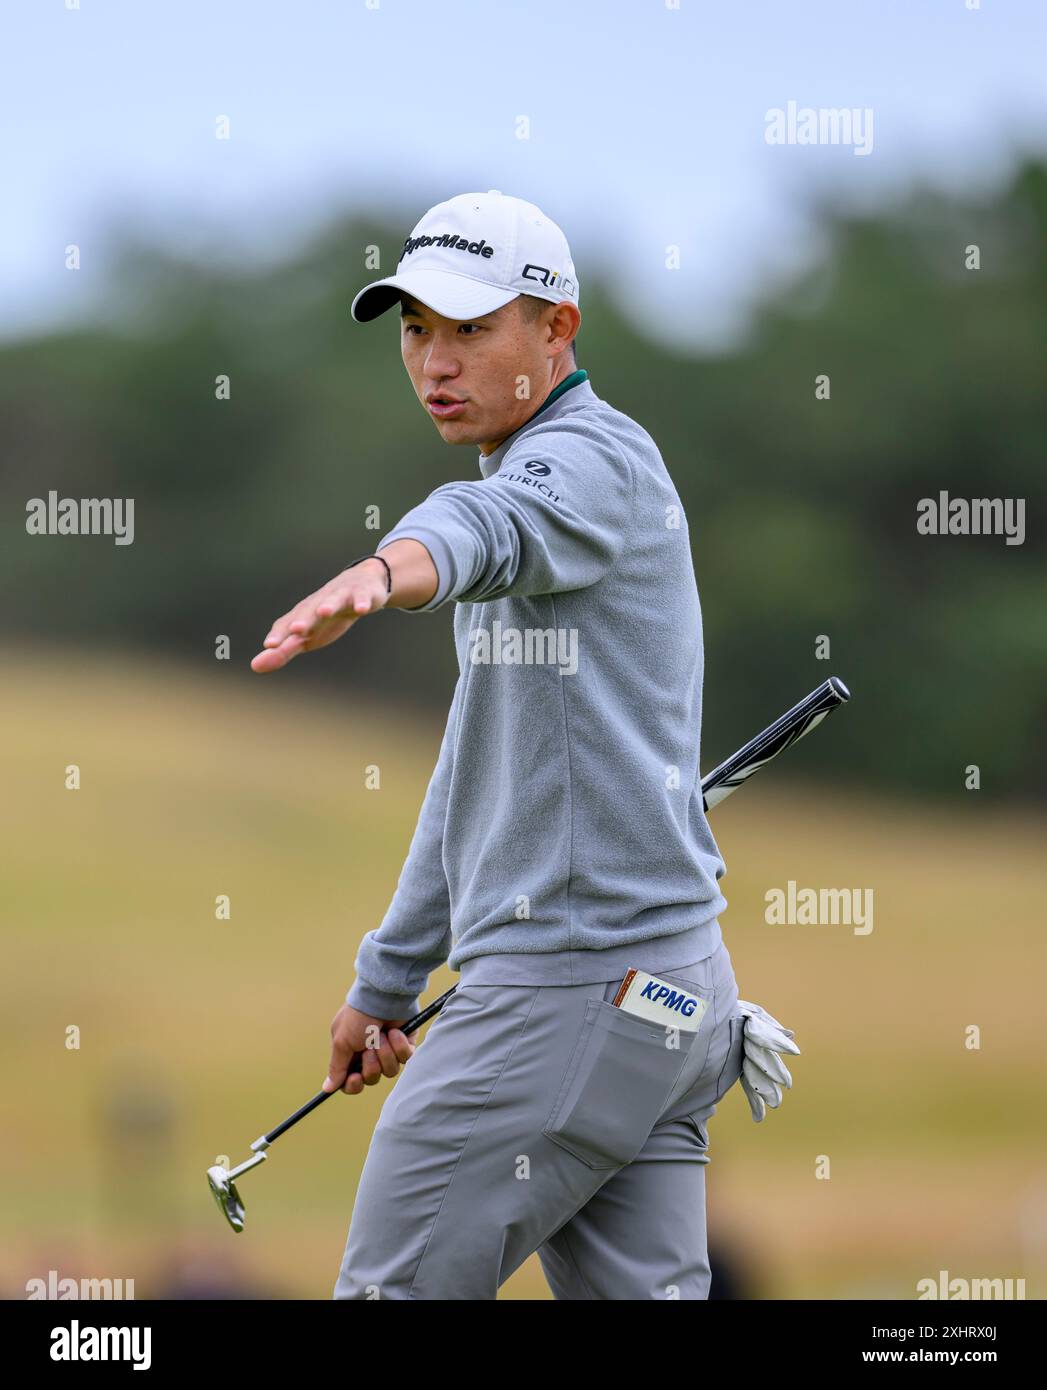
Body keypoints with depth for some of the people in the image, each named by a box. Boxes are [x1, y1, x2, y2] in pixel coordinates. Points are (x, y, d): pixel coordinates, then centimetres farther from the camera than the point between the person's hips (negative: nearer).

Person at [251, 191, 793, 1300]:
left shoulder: (594, 455, -9)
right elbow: (481, 771, 30)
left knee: (395, 1287, -5)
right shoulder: (529, 471, 23)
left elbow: (495, 527, -36)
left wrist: (381, 572, -58)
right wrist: (388, 978, 30)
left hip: (578, 987, -10)